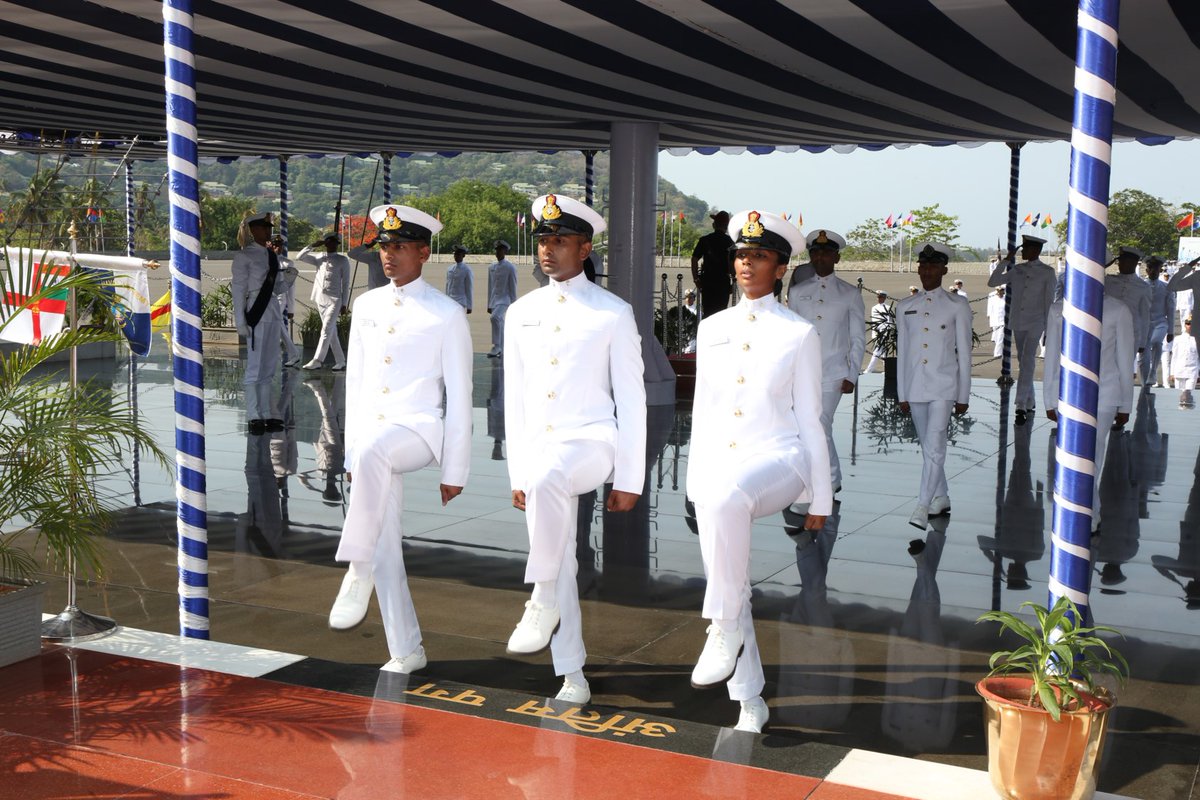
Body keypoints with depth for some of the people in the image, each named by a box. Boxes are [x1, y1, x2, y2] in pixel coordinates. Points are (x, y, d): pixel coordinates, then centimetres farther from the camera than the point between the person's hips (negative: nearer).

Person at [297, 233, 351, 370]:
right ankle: (340, 361, 12)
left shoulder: (343, 260, 2)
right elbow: (299, 257, 9)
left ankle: (317, 360, -16)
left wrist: (344, 304, -4)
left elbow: (346, 283, 0)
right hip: (320, 299, 5)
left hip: (334, 300, -5)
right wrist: (312, 245, 3)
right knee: (331, 332, 7)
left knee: (326, 330, -13)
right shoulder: (318, 257, 13)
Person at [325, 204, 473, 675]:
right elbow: (355, 383, 17)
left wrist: (455, 471, -4)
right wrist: (349, 457, 15)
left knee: (373, 450, -39)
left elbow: (459, 396, -2)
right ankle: (406, 652, 15)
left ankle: (358, 571, -31)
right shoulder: (367, 306, 14)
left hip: (419, 430, -5)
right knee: (385, 548, 4)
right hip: (371, 444, 6)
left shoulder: (446, 315, -1)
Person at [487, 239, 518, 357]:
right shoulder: (492, 267, 12)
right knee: (500, 324, 9)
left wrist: (513, 306, -7)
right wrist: (489, 305, 16)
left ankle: (496, 346, -28)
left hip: (504, 299, -6)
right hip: (494, 299, 7)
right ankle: (501, 350, 17)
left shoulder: (510, 268, -6)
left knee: (495, 318, -29)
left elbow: (513, 288, -5)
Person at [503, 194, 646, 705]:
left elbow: (631, 399, -1)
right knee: (561, 563, 5)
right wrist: (516, 473, 11)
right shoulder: (521, 313, 11)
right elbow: (515, 398, 14)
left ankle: (543, 603, -24)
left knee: (548, 479, -37)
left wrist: (628, 480, -4)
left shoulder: (613, 314, -1)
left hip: (593, 442, -4)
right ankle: (572, 676, 14)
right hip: (539, 448, 5)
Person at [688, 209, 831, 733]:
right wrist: (695, 481, 14)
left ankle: (724, 629, -26)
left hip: (777, 460, -4)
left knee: (728, 498, -39)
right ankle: (749, 702, 17)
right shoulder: (712, 329, 13)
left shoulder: (799, 334, 3)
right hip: (719, 467, 5)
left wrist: (820, 498, 3)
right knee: (730, 590, 3)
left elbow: (809, 418, 3)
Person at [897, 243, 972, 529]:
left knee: (934, 447, -14)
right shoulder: (905, 307, 9)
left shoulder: (957, 306, 0)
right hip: (915, 387, 4)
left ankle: (923, 507, -15)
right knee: (928, 448, 13)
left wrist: (963, 396, -1)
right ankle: (941, 498, 27)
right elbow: (902, 352, 11)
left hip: (944, 387, -4)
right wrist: (902, 394, 9)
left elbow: (964, 352, 1)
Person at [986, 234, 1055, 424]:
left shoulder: (1047, 272, -2)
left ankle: (1021, 405, -19)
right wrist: (1006, 261, 1)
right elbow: (992, 282, 7)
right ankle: (1029, 402, 21)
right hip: (1017, 321, 5)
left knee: (1027, 361, -15)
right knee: (1023, 362, 11)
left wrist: (1048, 326, -2)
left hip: (1035, 322, -5)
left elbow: (1049, 300, 0)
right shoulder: (1017, 270, 9)